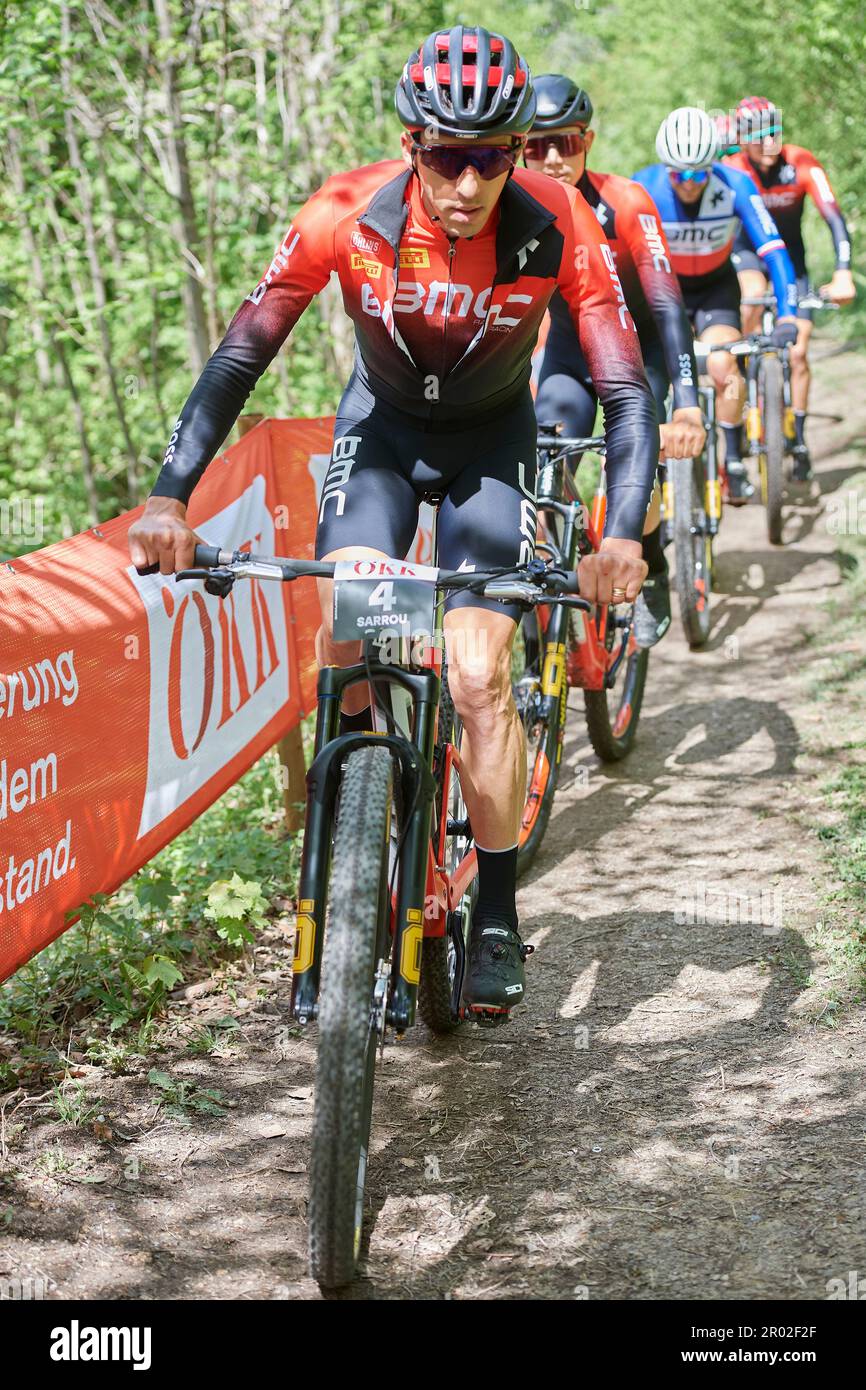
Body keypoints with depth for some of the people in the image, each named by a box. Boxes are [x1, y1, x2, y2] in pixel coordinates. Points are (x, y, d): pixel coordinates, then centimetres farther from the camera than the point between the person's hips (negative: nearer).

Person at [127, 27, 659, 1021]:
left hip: (490, 436, -1)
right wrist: (169, 499, -36)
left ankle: (497, 917, 2)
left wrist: (623, 535, -42)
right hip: (383, 421, 1)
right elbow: (240, 356, -25)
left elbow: (626, 390, -27)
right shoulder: (349, 213, -27)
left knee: (478, 677, -12)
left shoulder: (555, 225, -28)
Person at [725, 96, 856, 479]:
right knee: (754, 297, -37)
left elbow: (834, 218, -31)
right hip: (748, 248, -1)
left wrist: (843, 273, -43)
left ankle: (798, 440, 8)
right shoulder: (732, 171, -25)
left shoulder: (801, 163, -26)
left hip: (790, 254, 1)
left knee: (797, 353, -5)